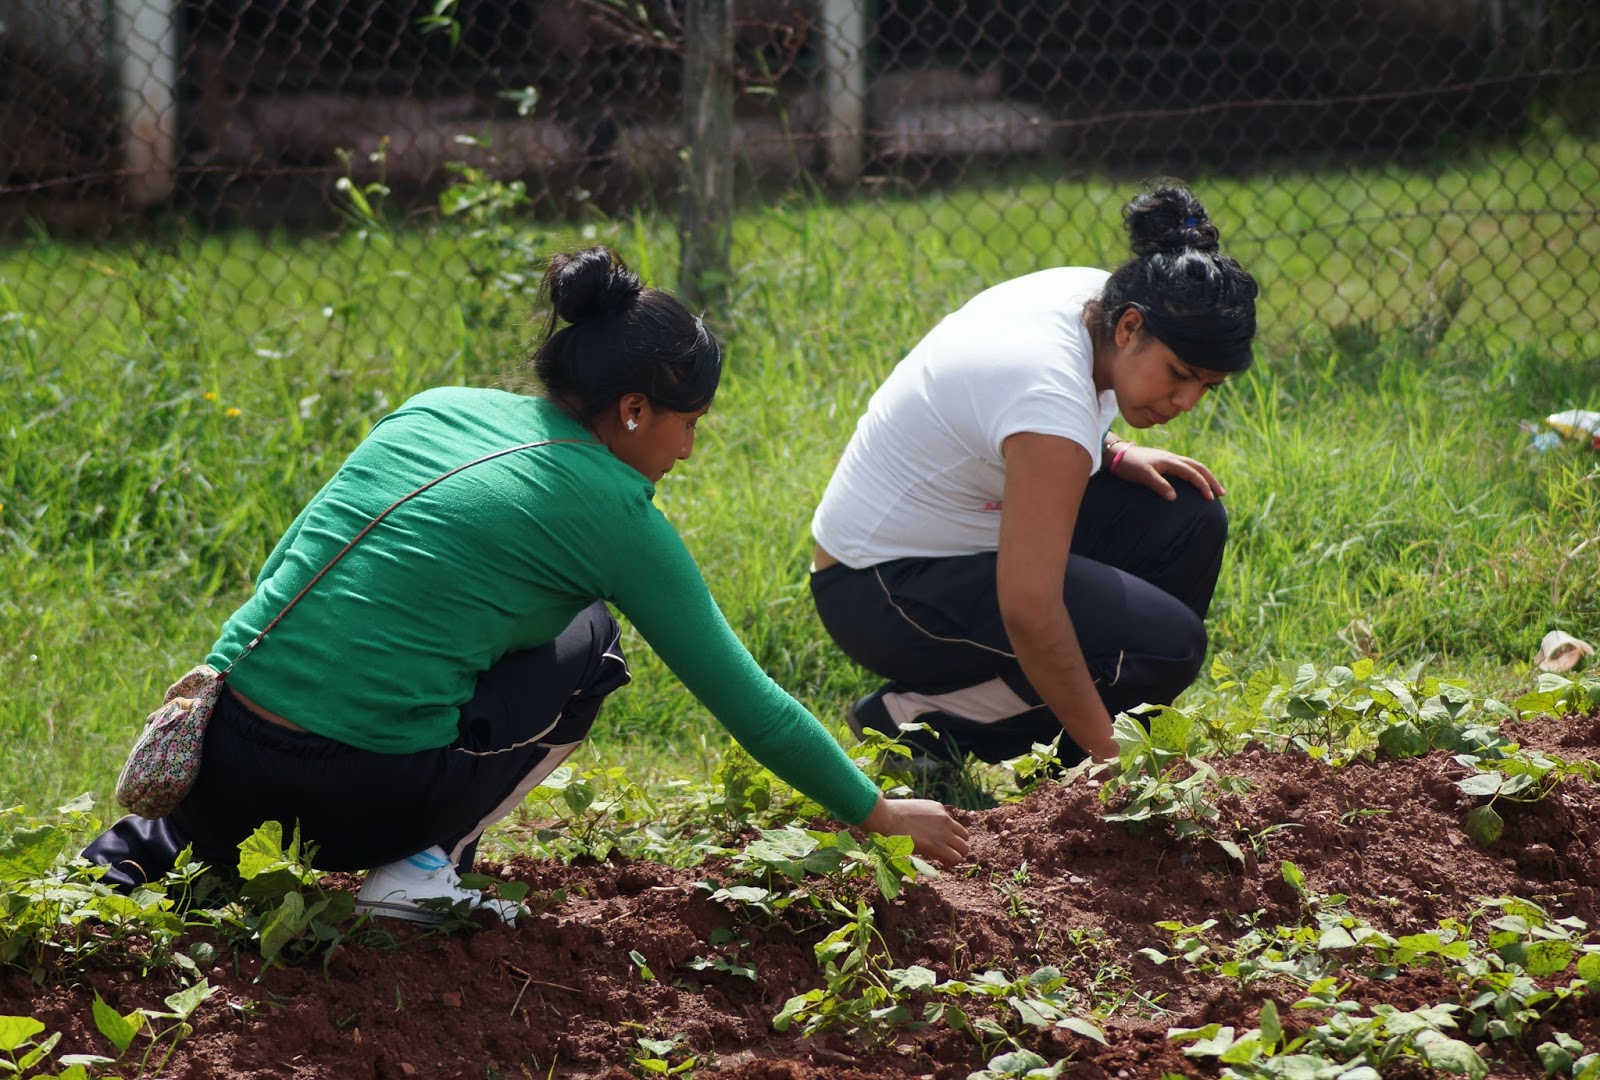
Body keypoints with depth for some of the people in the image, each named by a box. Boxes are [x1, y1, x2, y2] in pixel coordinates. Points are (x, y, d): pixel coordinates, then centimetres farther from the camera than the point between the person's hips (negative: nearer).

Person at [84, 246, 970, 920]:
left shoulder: (438, 409, 13)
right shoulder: (608, 507, -2)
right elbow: (744, 701, 4)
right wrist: (877, 813, 15)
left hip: (226, 757, 5)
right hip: (362, 797, -5)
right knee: (592, 644, 15)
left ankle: (165, 835, 16)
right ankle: (424, 866, 4)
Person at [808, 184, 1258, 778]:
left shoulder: (1095, 295, -5)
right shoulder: (1052, 397, -32)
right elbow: (1029, 614, -34)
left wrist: (1113, 455, -2)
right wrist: (1109, 759, -27)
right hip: (885, 591, -10)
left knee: (1188, 517, -1)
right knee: (1166, 646, -20)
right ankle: (920, 720, -6)